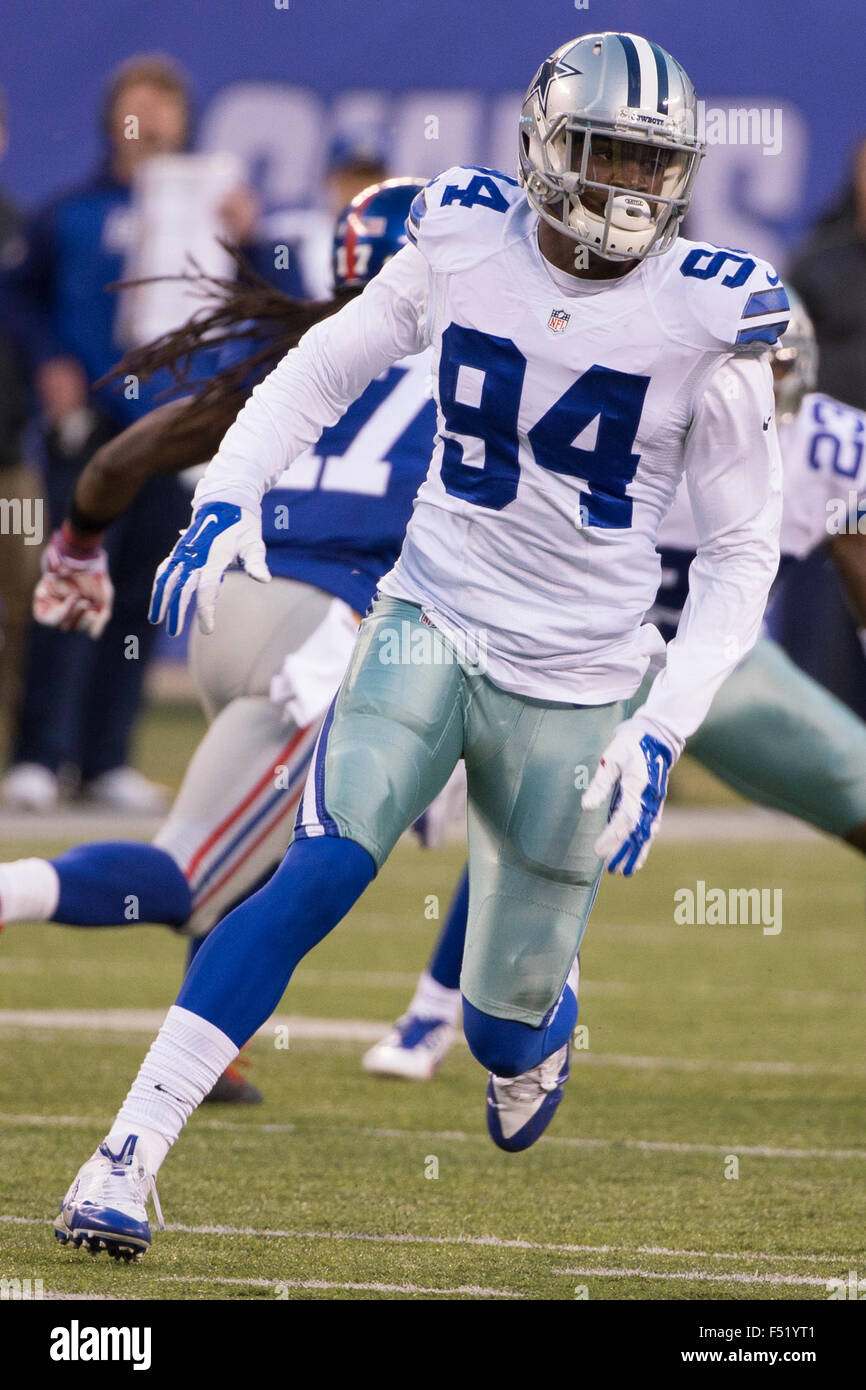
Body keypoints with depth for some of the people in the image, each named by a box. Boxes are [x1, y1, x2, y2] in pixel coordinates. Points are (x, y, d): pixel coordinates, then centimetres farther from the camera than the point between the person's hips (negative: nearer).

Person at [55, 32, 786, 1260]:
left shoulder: (705, 322, -10)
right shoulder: (463, 248, -5)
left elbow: (740, 550, -2)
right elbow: (325, 370, 12)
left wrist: (664, 732, -11)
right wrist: (228, 497, -4)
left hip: (574, 687, 0)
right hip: (431, 625, 0)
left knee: (506, 1020, 7)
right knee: (314, 880, -23)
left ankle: (535, 1037, 48)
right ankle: (125, 1164, -23)